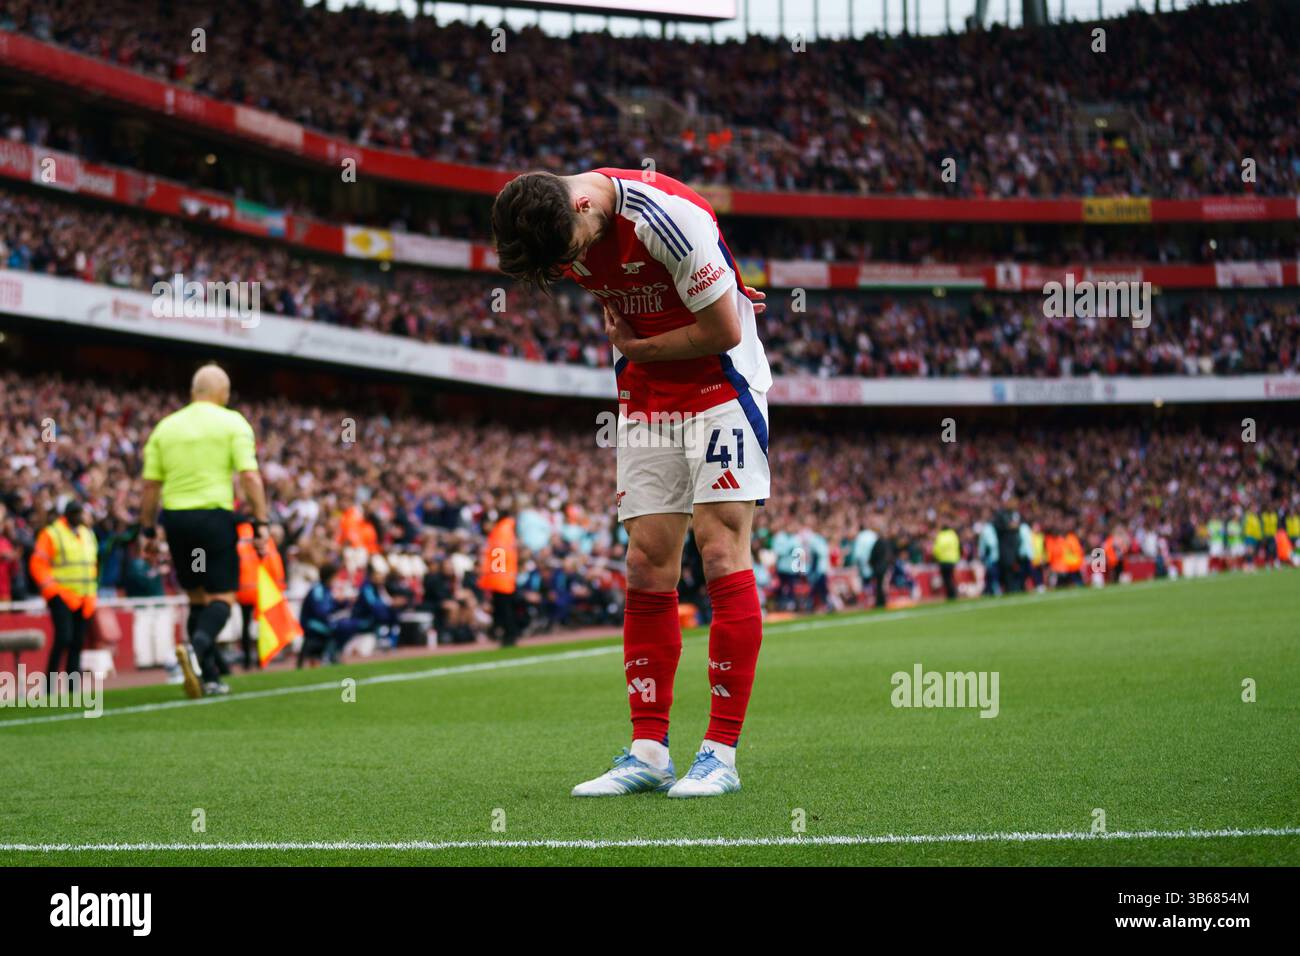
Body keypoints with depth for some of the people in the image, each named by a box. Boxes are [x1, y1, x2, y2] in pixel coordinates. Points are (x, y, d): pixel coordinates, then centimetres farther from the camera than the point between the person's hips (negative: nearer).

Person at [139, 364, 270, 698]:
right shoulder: (233, 423, 1)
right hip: (215, 515, -4)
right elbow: (250, 476, -8)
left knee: (198, 599, 14)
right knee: (222, 597, 0)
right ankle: (196, 648, -29)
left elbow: (150, 485, 8)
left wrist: (149, 532, 14)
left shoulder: (165, 427, 11)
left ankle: (210, 677, 10)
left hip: (175, 519, 4)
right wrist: (261, 524, -7)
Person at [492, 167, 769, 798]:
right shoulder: (554, 231, -5)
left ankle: (722, 753, -10)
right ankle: (648, 753, 2)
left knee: (722, 556, -12)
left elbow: (724, 330, -19)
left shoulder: (665, 217, -27)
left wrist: (634, 346, -9)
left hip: (720, 386, -6)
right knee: (647, 566, 0)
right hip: (645, 397, 6)